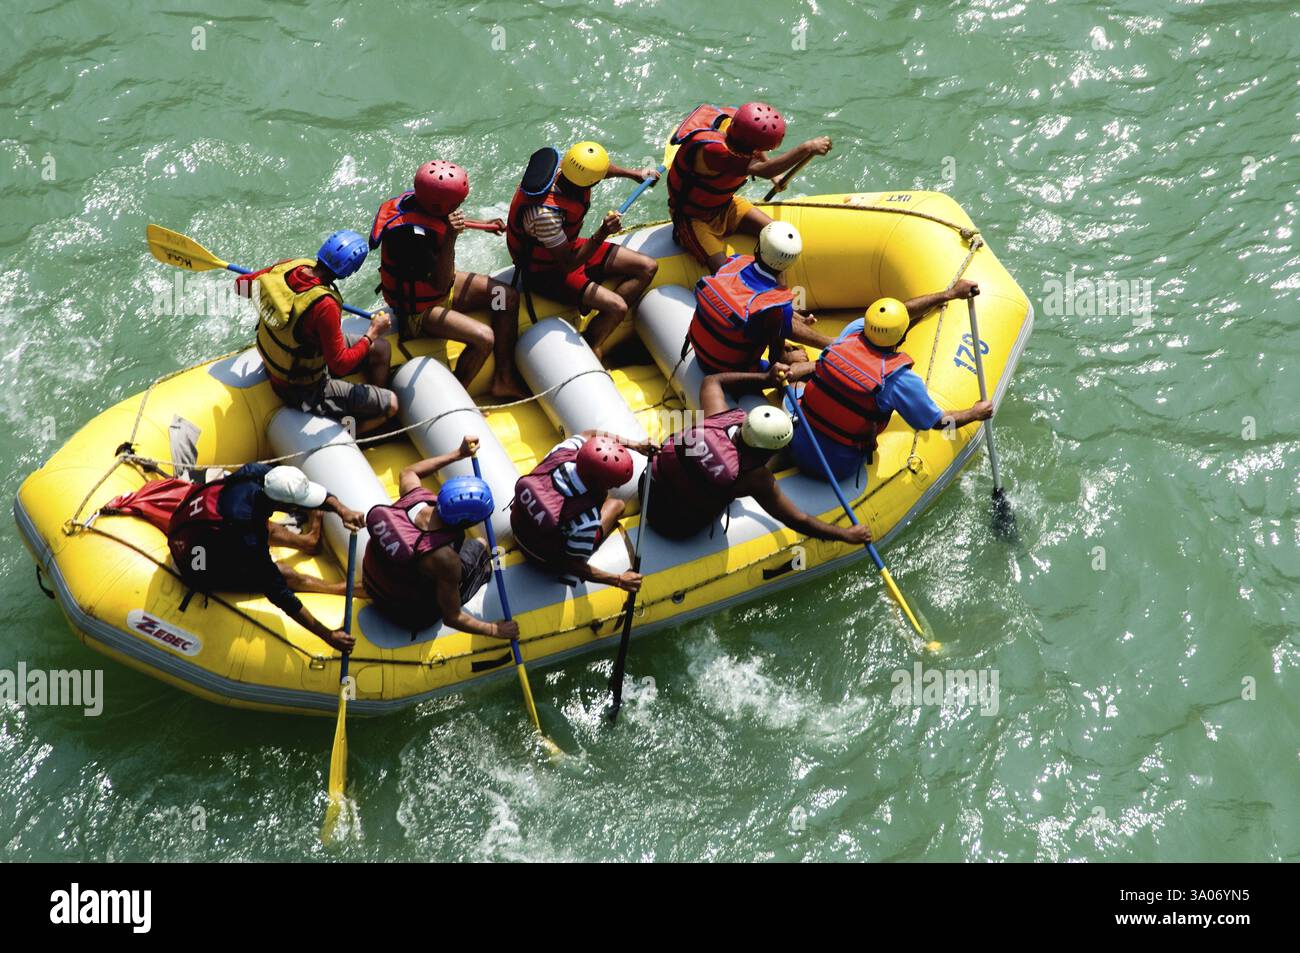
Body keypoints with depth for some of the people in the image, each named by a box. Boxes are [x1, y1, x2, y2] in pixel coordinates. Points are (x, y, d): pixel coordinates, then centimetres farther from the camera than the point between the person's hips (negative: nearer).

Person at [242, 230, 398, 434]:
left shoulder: (288, 267, -16)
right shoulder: (324, 306, -38)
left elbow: (241, 284, 1)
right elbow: (340, 365, -29)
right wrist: (373, 333, -18)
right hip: (304, 390, -8)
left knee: (381, 349, 15)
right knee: (391, 405, -4)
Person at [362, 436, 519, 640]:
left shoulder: (413, 494, -26)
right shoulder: (443, 559, -41)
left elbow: (408, 472, 3)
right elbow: (452, 618, -27)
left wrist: (458, 454, 3)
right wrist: (494, 630, -12)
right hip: (412, 616, -5)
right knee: (478, 546, 10)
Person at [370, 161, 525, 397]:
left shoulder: (419, 200, -8)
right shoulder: (411, 235, -36)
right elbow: (441, 284, -34)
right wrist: (450, 239, -44)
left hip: (441, 284, 10)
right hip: (419, 309, -10)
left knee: (508, 297, 2)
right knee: (484, 338, -27)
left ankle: (503, 379, 7)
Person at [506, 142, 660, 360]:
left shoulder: (561, 167, -17)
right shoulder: (545, 214, -39)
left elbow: (604, 169, 9)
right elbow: (569, 264, -29)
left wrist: (635, 174, 21)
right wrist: (602, 234, -38)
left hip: (568, 247, 9)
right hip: (547, 272, -9)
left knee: (648, 268, 2)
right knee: (617, 307, -24)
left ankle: (603, 324, -1)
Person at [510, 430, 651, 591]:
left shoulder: (562, 451, -30)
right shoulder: (586, 521, -43)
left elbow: (590, 435, -6)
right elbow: (573, 565, -27)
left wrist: (635, 445, -6)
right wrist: (619, 580, -23)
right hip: (547, 557, -5)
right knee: (616, 505, 11)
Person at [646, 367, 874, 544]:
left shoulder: (719, 416, -22)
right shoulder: (757, 481, -30)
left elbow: (712, 381, 3)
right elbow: (799, 521, -19)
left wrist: (765, 378, 6)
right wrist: (846, 535, -8)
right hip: (678, 530, -3)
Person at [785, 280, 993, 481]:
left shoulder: (853, 331, -13)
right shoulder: (901, 380, -23)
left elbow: (903, 311, 5)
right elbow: (938, 422, -6)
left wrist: (949, 294, 14)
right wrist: (975, 413, 13)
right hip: (838, 469, -3)